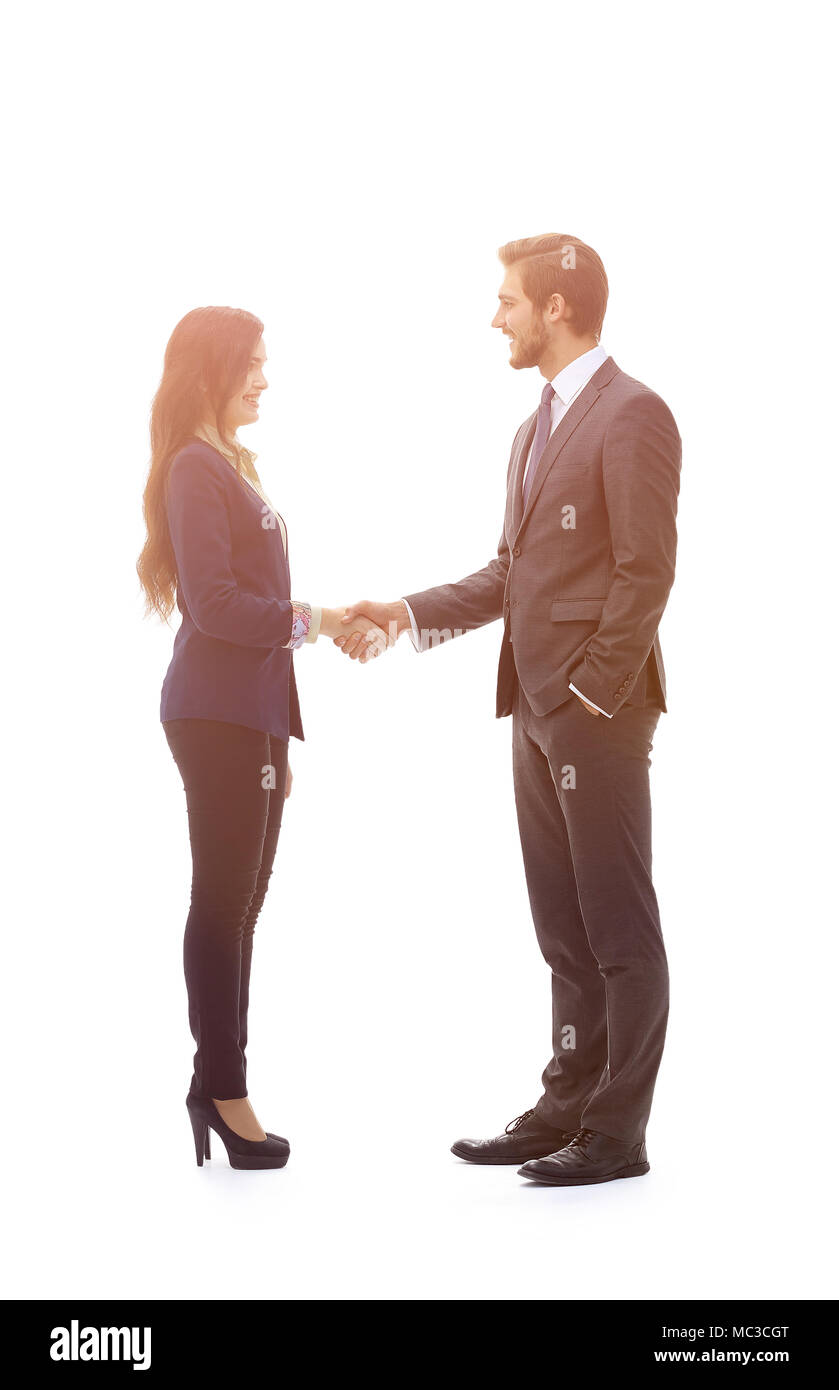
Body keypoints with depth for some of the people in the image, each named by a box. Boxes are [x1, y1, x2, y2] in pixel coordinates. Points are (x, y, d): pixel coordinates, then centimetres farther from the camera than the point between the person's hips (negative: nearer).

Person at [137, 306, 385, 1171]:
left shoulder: (233, 465, 18)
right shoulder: (195, 467, -11)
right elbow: (214, 603, -18)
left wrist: (334, 625, 7)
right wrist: (311, 621, -11)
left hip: (255, 711, 9)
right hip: (217, 715, -9)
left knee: (238, 902, 11)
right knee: (224, 900, -4)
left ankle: (217, 1083, 18)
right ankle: (223, 1090, 3)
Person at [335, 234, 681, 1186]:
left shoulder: (632, 414, -10)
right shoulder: (536, 430, 19)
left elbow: (645, 571, -16)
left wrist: (594, 693, -18)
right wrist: (408, 615, 9)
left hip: (599, 710, -9)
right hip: (537, 710, 9)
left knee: (617, 925, -1)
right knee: (563, 925, 13)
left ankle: (619, 1132, 6)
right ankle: (567, 1107, 21)